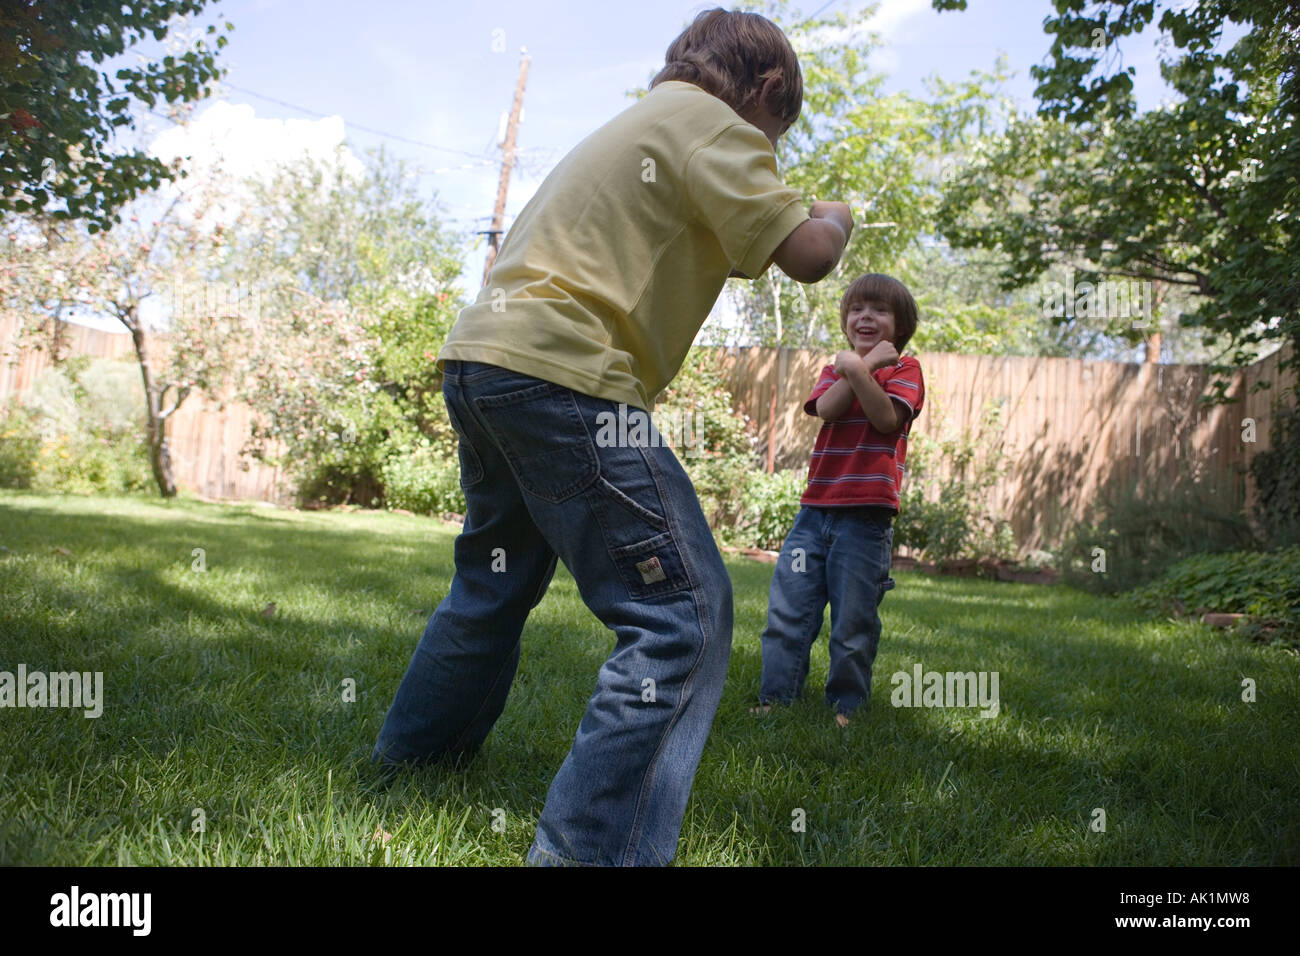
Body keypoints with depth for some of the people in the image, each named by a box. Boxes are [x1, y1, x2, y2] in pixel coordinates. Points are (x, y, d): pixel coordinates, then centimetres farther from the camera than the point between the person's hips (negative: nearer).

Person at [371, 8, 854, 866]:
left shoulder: (641, 122, 27)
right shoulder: (712, 122, -1)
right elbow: (806, 254, -7)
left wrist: (732, 254, 27)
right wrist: (836, 219, 14)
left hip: (481, 356, 10)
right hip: (559, 373, -10)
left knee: (496, 582, 27)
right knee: (685, 613, -7)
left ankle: (407, 761, 43)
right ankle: (591, 848, -9)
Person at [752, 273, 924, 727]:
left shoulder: (904, 368, 7)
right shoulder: (836, 369, 20)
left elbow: (887, 419, -12)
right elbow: (826, 409, -3)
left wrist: (858, 369, -19)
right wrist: (868, 363, -6)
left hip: (866, 515, -4)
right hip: (816, 507, 4)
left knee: (853, 620, 1)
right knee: (788, 609, 2)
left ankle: (846, 705, 15)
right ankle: (776, 697, 11)